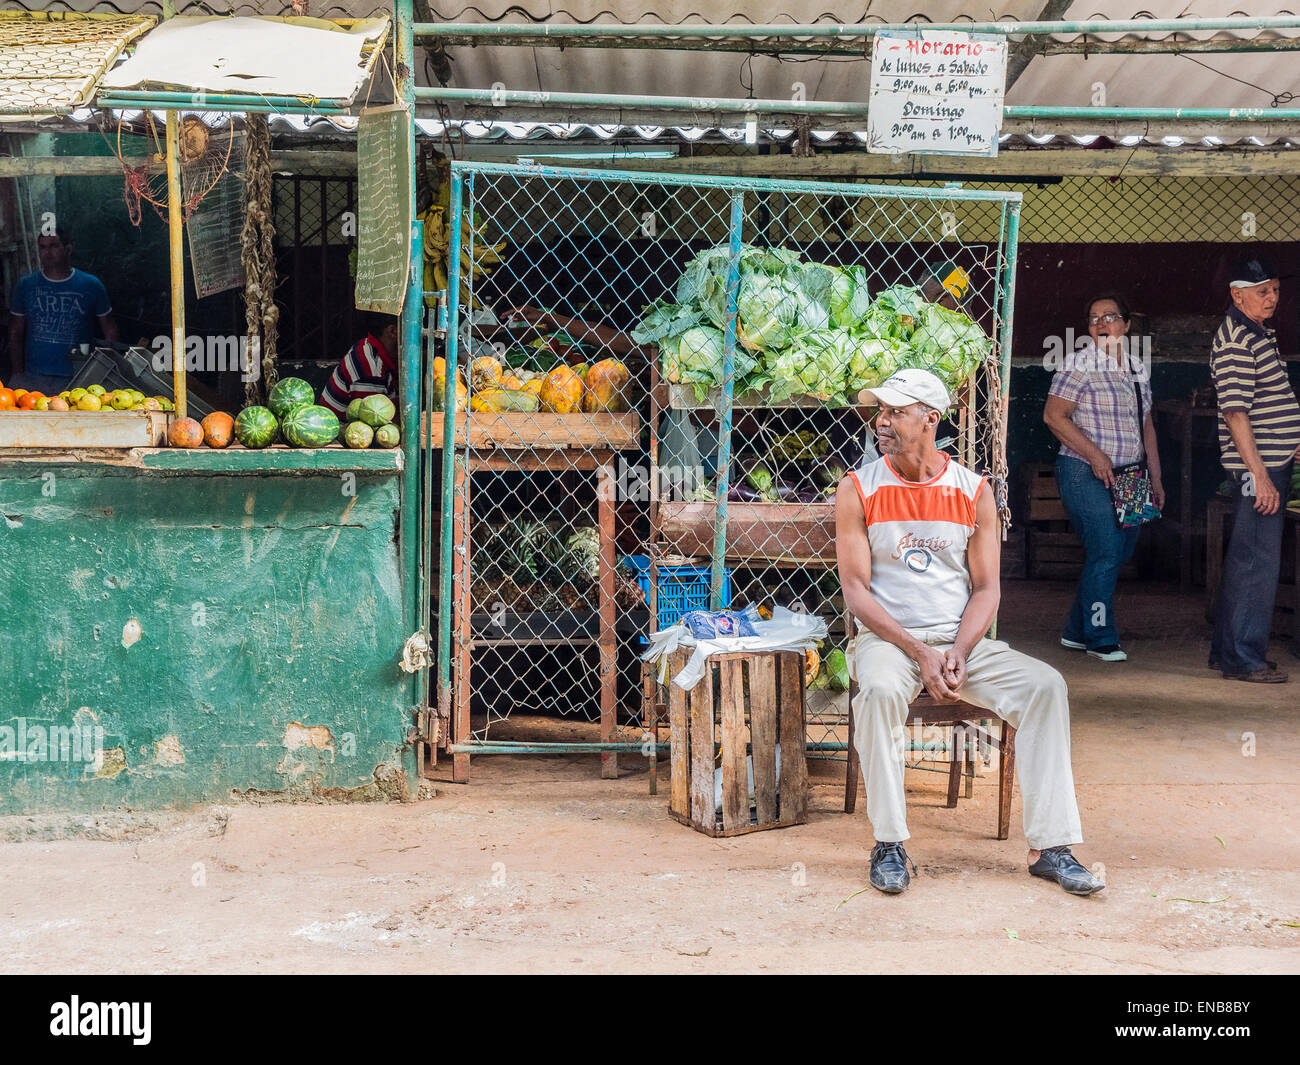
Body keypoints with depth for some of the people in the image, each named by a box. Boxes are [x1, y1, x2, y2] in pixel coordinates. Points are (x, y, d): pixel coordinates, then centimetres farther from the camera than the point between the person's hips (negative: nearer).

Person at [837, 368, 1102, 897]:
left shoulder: (973, 491, 5)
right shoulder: (857, 490, -1)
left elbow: (986, 588, 5)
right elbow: (856, 589, -6)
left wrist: (958, 654, -14)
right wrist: (920, 653, -17)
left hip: (962, 640, 3)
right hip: (887, 638, -2)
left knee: (1045, 684, -20)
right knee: (880, 690, -36)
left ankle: (1049, 847, -18)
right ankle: (888, 843, -23)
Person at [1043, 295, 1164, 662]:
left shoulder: (1138, 371, 15)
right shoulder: (1080, 364, -6)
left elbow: (1146, 426, 21)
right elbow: (1054, 415, -11)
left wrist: (1156, 479, 17)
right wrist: (1094, 454, -19)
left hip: (1128, 478, 7)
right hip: (1087, 476, -7)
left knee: (1118, 554, 9)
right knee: (1106, 553, -11)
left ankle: (1077, 632, 20)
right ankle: (1101, 639, 3)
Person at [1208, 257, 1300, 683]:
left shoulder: (1260, 334, 17)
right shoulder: (1235, 339, -15)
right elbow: (1236, 412, -21)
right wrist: (1260, 475, -24)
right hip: (1257, 465, -10)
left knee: (1245, 559, 14)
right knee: (1257, 561, -7)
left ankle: (1226, 649, 22)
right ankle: (1244, 658, -2)